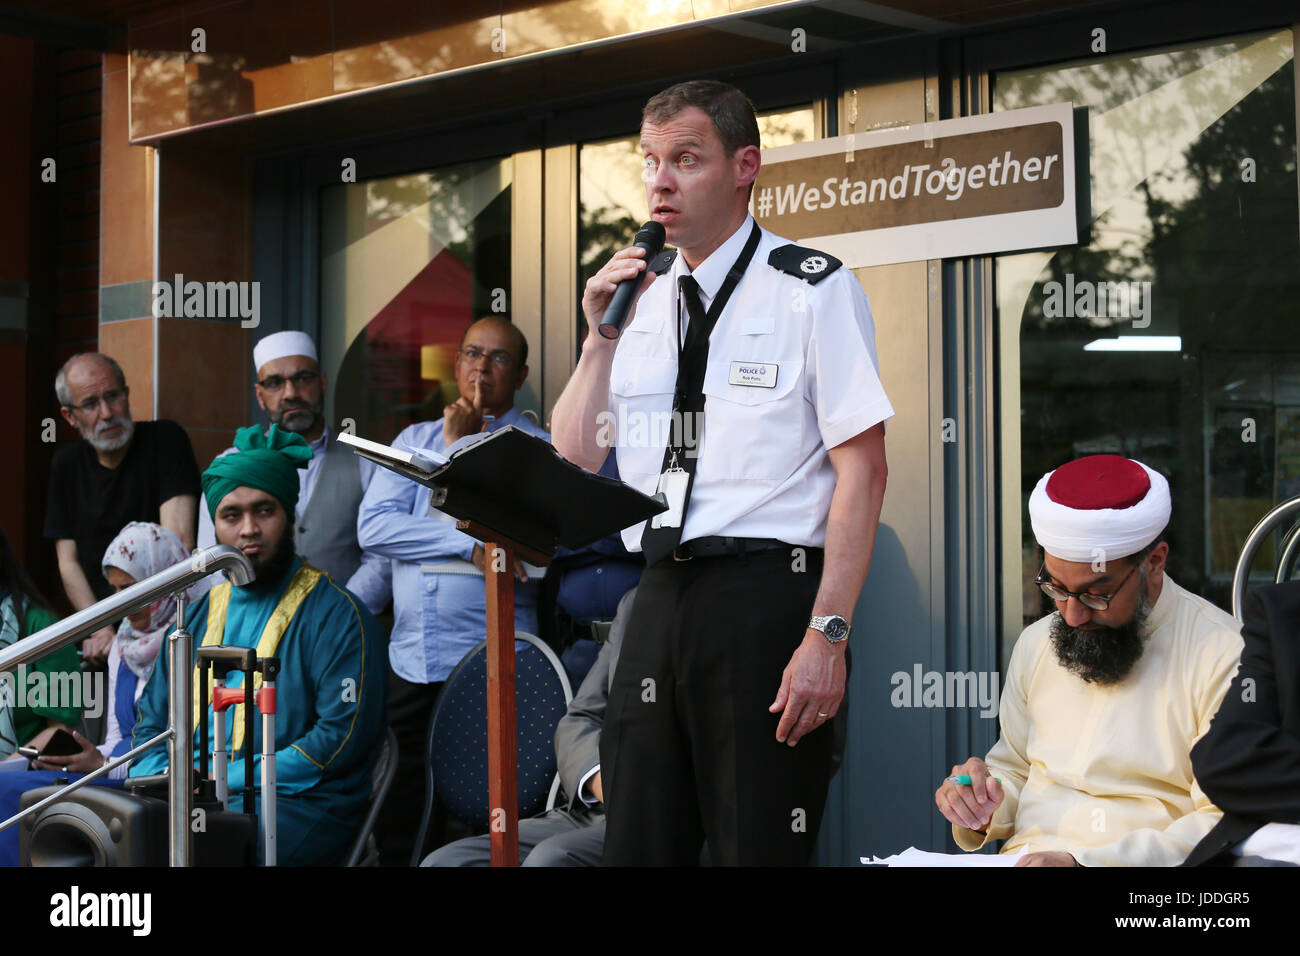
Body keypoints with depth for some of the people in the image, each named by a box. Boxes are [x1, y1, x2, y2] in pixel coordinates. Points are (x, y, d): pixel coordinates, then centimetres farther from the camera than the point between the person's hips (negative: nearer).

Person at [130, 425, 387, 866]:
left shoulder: (336, 614, 1)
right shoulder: (200, 614, 21)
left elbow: (343, 735, -10)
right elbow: (151, 723, 24)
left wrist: (227, 780, -15)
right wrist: (162, 781, -1)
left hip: (297, 805, -6)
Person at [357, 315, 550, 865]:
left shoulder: (538, 448, 4)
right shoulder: (415, 439, 16)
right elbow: (373, 527, 1)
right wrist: (469, 547, -10)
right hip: (409, 660, 4)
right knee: (398, 825, 5)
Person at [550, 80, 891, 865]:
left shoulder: (812, 290, -3)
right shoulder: (642, 295, 15)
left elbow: (863, 468, -10)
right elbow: (574, 462, 16)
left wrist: (828, 635, -17)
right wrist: (602, 337, 2)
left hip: (767, 593, -6)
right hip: (662, 595, 6)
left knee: (760, 844, -3)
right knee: (638, 843, 9)